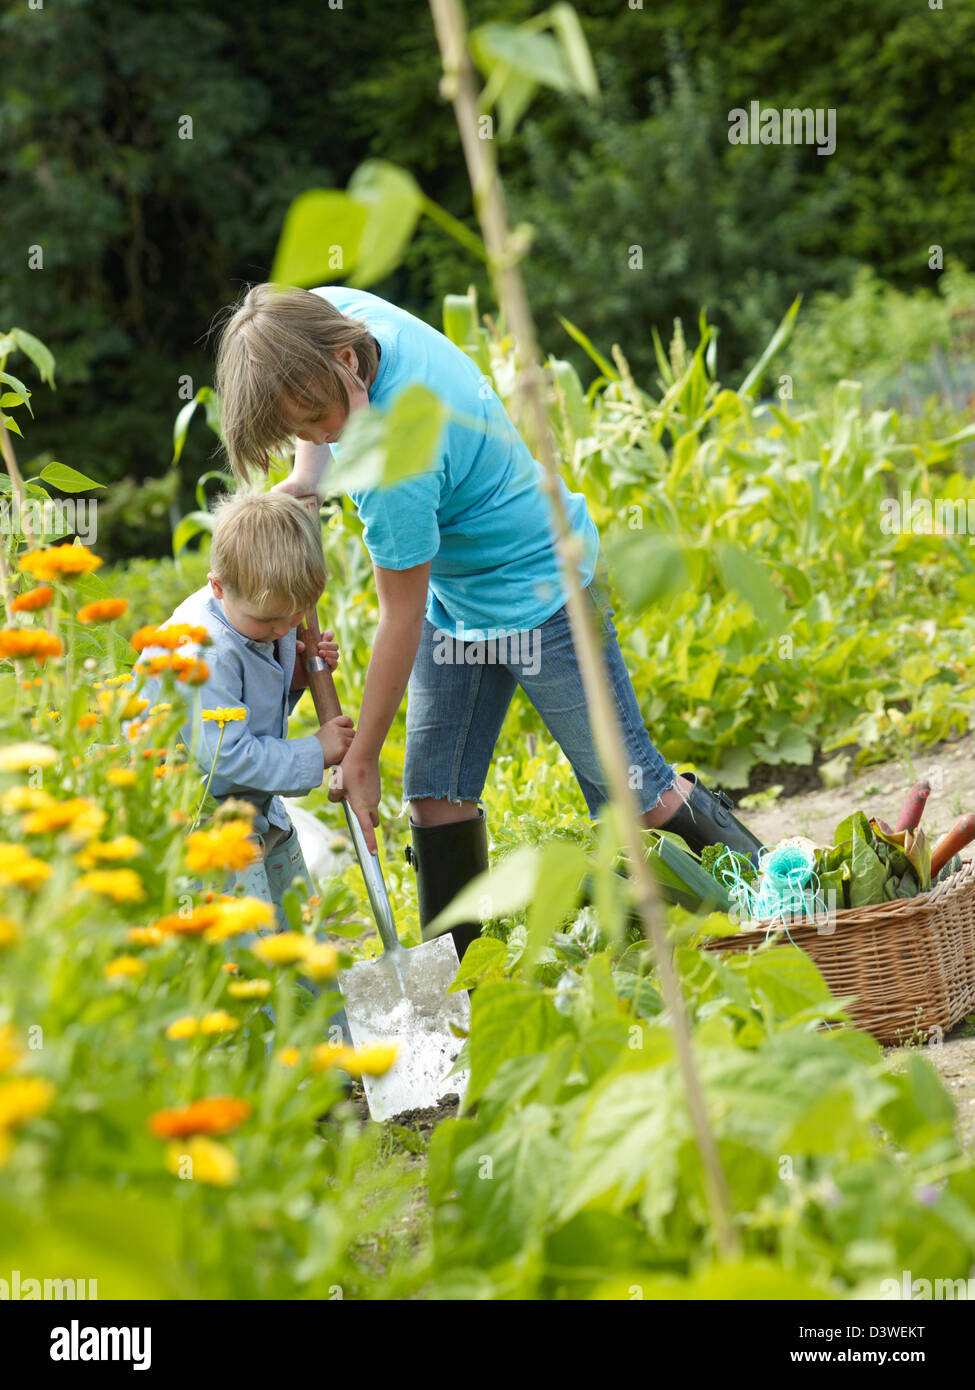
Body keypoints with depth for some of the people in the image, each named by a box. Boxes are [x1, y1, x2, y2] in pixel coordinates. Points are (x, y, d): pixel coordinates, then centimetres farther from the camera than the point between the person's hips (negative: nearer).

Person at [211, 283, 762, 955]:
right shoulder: (326, 311, -17)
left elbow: (402, 619, -26)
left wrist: (362, 758, -16)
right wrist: (306, 476, -8)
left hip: (541, 592, -9)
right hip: (453, 590, 9)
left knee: (631, 789, -1)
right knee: (435, 793, 5)